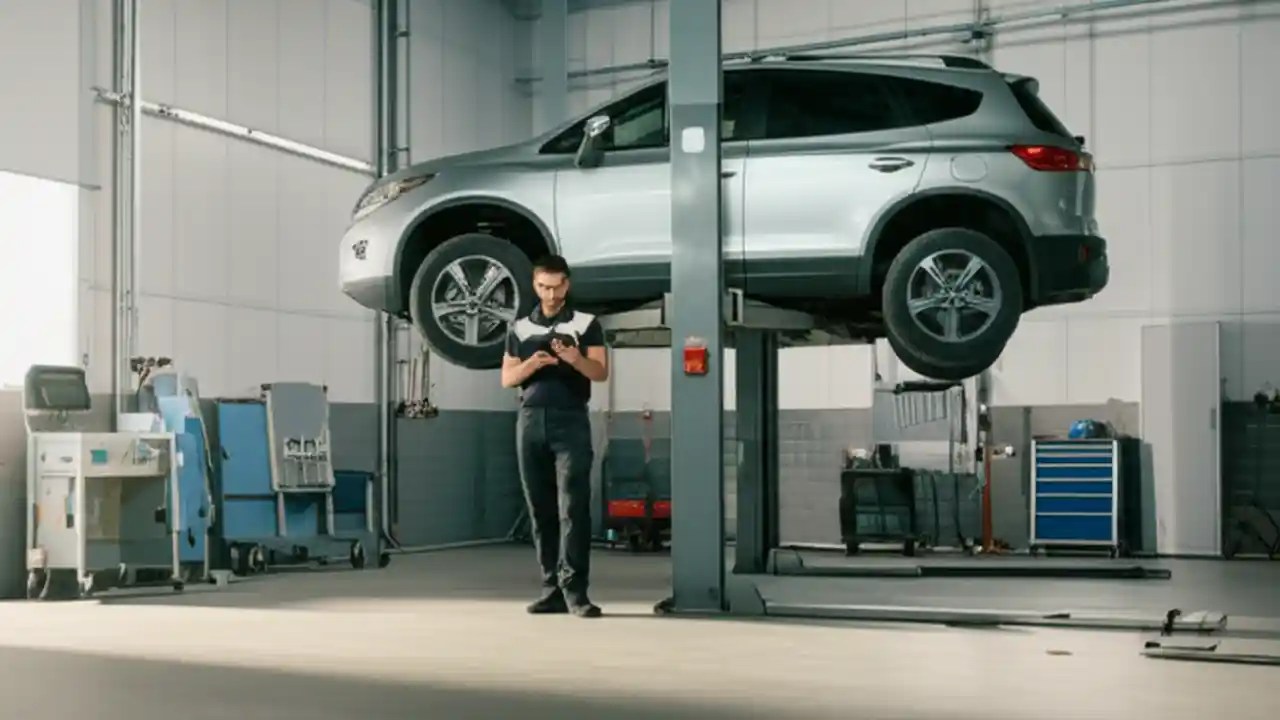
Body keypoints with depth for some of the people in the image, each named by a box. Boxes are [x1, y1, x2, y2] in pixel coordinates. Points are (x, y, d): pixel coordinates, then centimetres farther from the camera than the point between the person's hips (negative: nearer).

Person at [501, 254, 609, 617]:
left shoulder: (586, 323, 5)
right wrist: (531, 364, -10)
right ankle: (553, 588, 9)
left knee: (573, 506, -10)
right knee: (540, 508, 4)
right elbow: (507, 379, 10)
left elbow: (601, 373, -3)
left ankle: (574, 590, -12)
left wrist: (576, 359, -24)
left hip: (570, 420, -3)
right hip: (531, 421, 3)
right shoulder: (519, 327, 14)